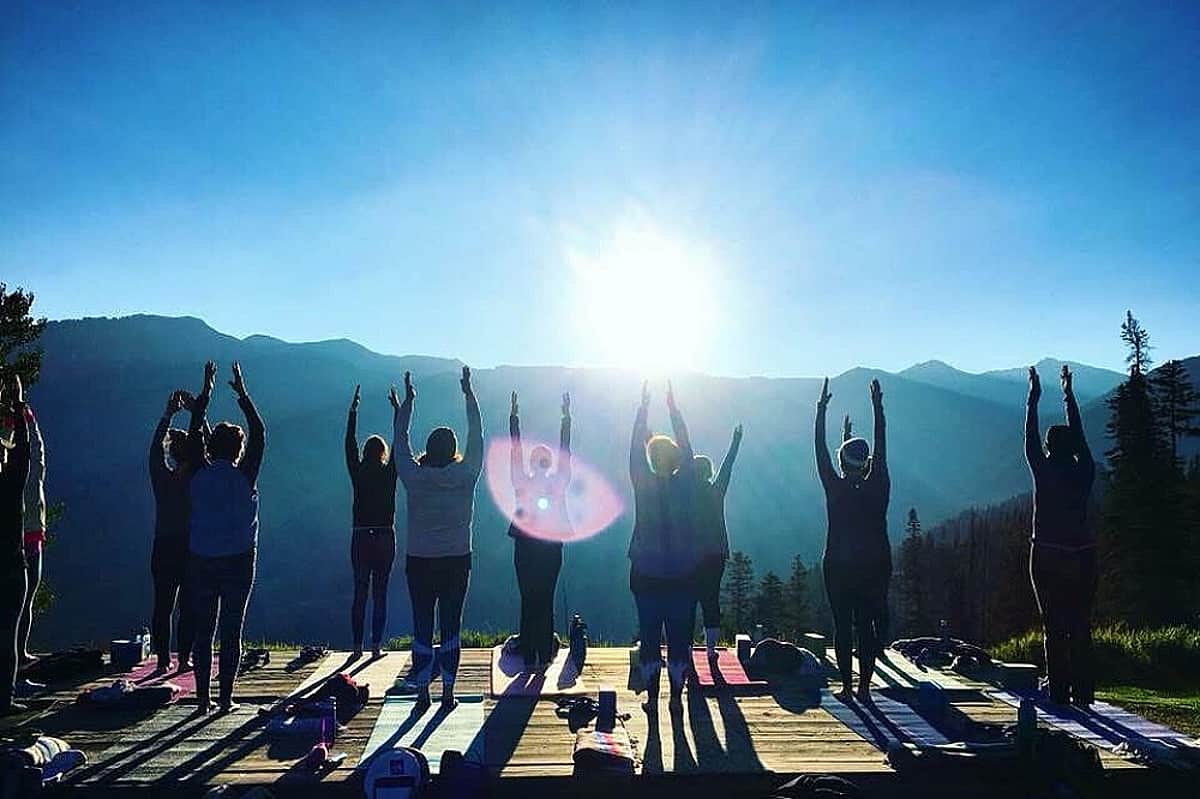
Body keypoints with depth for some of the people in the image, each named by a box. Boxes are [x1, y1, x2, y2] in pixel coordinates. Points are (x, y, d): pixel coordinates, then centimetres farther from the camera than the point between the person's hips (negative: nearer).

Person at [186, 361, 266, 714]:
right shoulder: (244, 476, -7)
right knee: (232, 632, 4)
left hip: (201, 562, 2)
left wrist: (206, 391, 15)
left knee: (203, 631, 8)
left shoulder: (201, 474, -2)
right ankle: (225, 698, 5)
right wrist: (242, 394, 6)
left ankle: (203, 698, 9)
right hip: (238, 562, -2)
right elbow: (259, 434, 1)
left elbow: (194, 432, 10)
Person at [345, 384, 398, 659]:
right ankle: (376, 645, 3)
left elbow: (349, 442, 7)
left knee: (360, 592, 6)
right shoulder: (390, 473, -4)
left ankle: (357, 645, 5)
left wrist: (353, 410, 11)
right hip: (385, 537, -1)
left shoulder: (358, 473, -2)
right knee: (380, 593, 4)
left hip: (360, 537, 1)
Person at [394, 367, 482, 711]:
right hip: (457, 561, 0)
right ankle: (448, 693, 11)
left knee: (422, 627, 6)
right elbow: (477, 438, 3)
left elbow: (400, 442, 6)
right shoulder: (466, 476, -8)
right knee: (451, 626, 7)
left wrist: (408, 401, 14)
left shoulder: (414, 477, -8)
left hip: (419, 562, 0)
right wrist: (469, 394, 11)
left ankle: (422, 693, 11)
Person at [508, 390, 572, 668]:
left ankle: (544, 654, 5)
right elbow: (515, 451, 4)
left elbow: (565, 451, 6)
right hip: (526, 544, 0)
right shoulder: (522, 482, 7)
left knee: (545, 600, 2)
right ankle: (529, 656, 2)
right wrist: (514, 417, 0)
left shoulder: (558, 482, 9)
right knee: (529, 600, 1)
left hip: (551, 545, 0)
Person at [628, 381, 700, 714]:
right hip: (683, 574, 1)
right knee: (679, 637, 9)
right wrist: (673, 407, 11)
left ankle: (652, 698, 9)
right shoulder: (685, 484, -5)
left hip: (646, 575, -1)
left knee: (649, 636, 6)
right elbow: (686, 445, 4)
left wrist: (644, 405, 7)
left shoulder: (643, 484, -8)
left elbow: (636, 445, 0)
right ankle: (676, 697, 13)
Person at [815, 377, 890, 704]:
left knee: (843, 626, 4)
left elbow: (821, 453, -4)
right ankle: (863, 686, 9)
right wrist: (877, 407, 11)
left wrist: (821, 410, -1)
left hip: (838, 568, -2)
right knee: (866, 626, 7)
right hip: (874, 568, 2)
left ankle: (847, 686, 5)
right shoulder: (878, 490, -4)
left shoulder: (836, 490, -9)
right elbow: (881, 449, 4)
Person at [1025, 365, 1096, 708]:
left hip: (1047, 559, -3)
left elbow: (1030, 440, 7)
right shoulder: (1085, 473, 2)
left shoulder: (1044, 472, -6)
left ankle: (1060, 694, 1)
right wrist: (1069, 397, 26)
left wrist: (1033, 398, 16)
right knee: (1081, 627, 8)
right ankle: (1083, 695, 9)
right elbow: (1079, 437, 16)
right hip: (1082, 559, 3)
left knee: (1054, 628, 1)